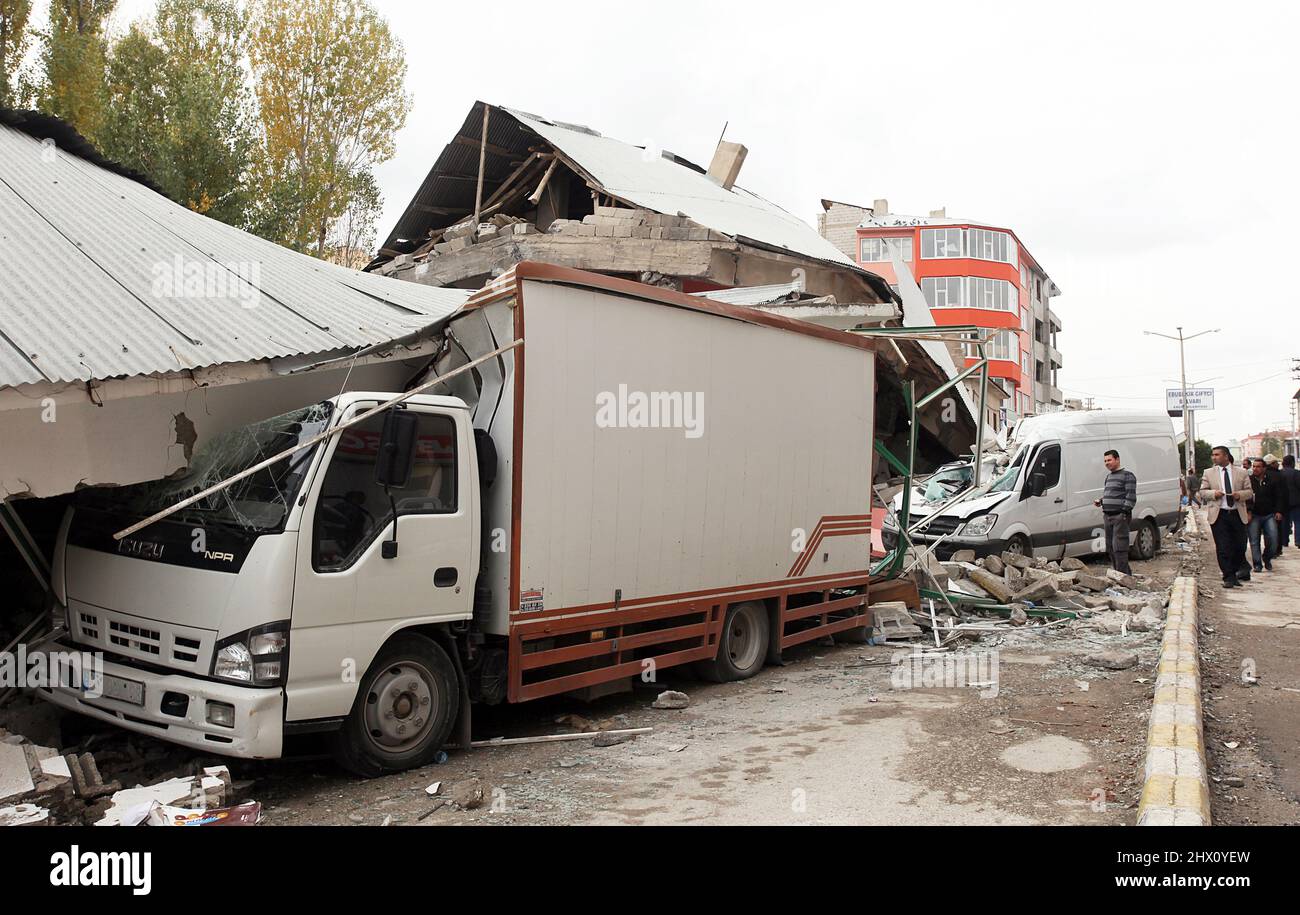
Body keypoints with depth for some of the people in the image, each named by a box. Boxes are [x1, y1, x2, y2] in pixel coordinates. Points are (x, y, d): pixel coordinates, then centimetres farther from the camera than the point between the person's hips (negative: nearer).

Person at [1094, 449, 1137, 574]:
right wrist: (1100, 501, 10)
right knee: (1110, 547, 12)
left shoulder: (1127, 475, -6)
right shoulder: (1109, 477, 20)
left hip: (1120, 516, -9)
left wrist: (1125, 512, -19)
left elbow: (1131, 497, -13)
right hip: (1108, 516, 9)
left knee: (1119, 546, -11)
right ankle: (1125, 572, 21)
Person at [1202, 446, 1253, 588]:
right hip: (1218, 515, -1)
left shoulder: (1242, 473, 7)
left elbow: (1249, 492, 8)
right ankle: (1229, 577, 2)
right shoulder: (1209, 473, 7)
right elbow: (1202, 492, 8)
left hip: (1238, 514, 1)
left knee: (1240, 546, 7)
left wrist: (1240, 495, -13)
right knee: (1223, 548, -3)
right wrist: (1213, 493, -13)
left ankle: (1240, 569, 32)